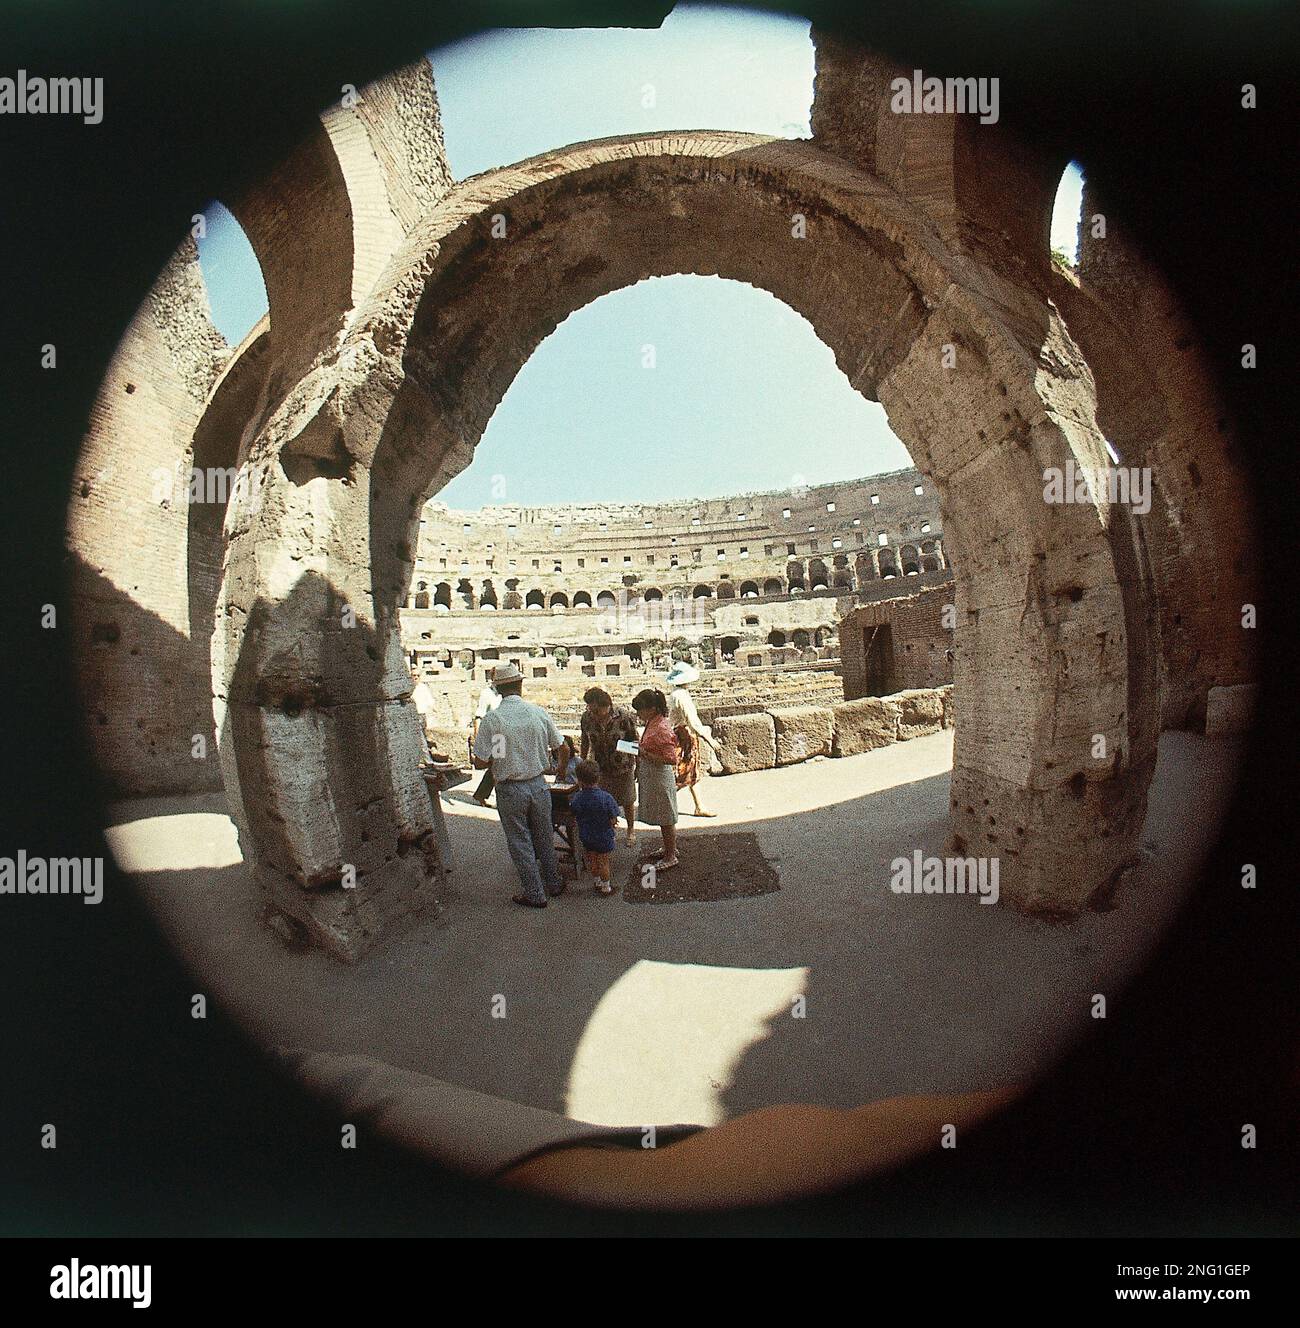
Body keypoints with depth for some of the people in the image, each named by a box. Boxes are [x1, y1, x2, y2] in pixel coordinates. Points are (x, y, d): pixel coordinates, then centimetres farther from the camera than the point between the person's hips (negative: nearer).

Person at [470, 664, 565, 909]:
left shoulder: (491, 719, -15)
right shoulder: (539, 713, -7)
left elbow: (480, 763, -14)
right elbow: (560, 748, 4)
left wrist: (499, 758, 7)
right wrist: (550, 762, 25)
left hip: (510, 791, -3)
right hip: (538, 785, 3)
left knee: (520, 843, 11)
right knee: (544, 838, 20)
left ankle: (535, 894, 21)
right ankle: (553, 884, 35)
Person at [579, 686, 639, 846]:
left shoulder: (623, 717, -21)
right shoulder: (587, 717, -12)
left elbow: (634, 743, -10)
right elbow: (585, 743, 3)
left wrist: (638, 766, -5)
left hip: (623, 766, -2)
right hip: (599, 767, 2)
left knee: (627, 800, 14)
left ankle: (631, 829, 36)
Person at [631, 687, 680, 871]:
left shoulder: (662, 729, -25)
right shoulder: (652, 724, 5)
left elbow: (671, 759, -26)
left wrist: (646, 754, -26)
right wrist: (642, 755, 6)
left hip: (660, 778, -9)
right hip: (651, 776, 10)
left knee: (665, 818, 4)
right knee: (662, 817, 21)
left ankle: (671, 857, 17)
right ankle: (670, 849, 36)